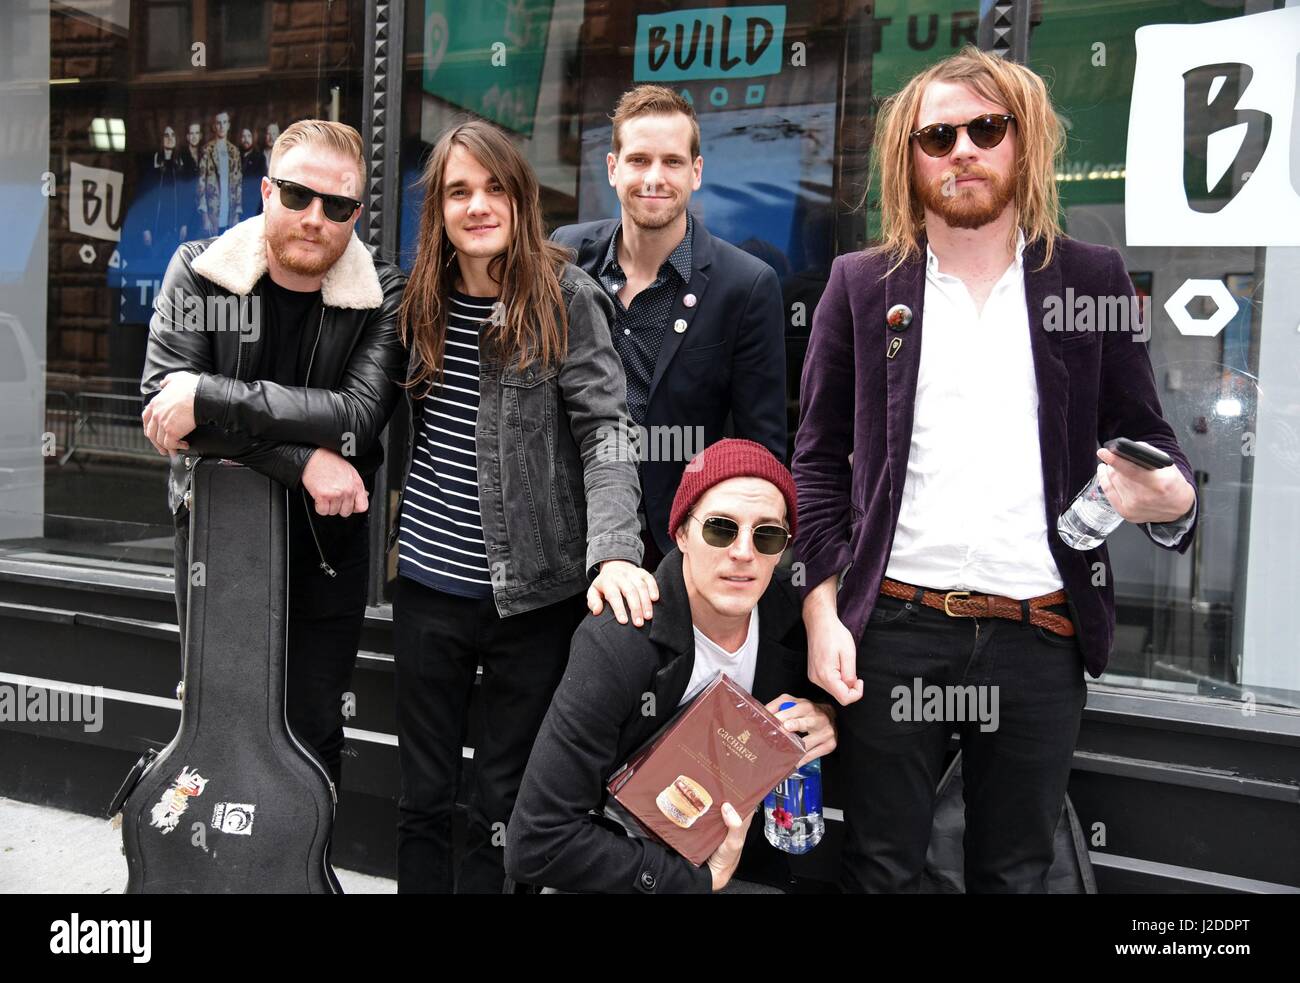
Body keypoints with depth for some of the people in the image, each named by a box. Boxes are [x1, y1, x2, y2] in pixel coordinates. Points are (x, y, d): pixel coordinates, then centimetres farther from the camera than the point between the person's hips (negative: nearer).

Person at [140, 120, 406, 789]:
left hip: (323, 541, -1)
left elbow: (359, 414, -23)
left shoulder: (382, 297, -8)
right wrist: (300, 460, -27)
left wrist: (209, 397, -29)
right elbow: (162, 397, -18)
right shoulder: (198, 271, -6)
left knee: (312, 731, 9)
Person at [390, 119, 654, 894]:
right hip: (429, 585, 4)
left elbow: (606, 429, -14)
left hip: (533, 593, -3)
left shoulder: (564, 297, -7)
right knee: (424, 794, 15)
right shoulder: (424, 300, 6)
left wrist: (614, 548, -28)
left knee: (505, 802, 11)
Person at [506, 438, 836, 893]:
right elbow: (536, 844, -27)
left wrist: (829, 718, -12)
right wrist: (699, 878, -23)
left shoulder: (791, 609, -12)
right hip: (623, 871, -6)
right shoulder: (615, 646, -27)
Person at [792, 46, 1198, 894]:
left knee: (1016, 872, 16)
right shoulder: (862, 284, 4)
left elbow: (1143, 432, 9)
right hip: (892, 630, -1)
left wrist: (1172, 496, -15)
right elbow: (819, 460, 4)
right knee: (881, 868, 11)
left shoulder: (1092, 277, 6)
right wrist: (822, 614, -4)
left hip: (1041, 635, 1)